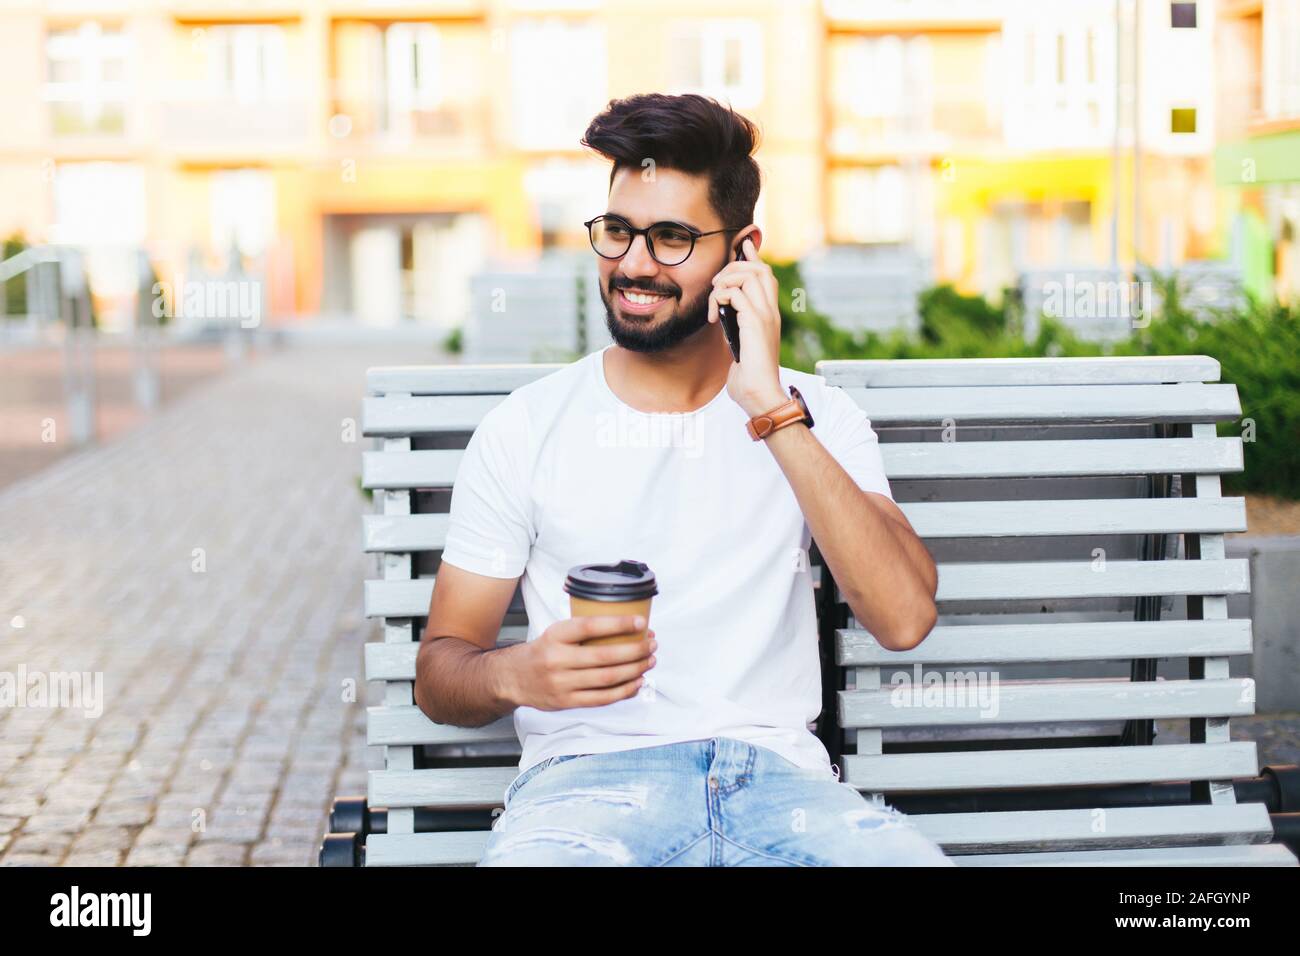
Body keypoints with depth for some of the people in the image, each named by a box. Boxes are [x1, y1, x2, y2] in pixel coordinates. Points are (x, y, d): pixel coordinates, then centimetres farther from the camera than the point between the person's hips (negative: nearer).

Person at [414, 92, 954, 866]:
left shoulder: (817, 418, 9)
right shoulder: (525, 430, 7)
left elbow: (906, 617, -10)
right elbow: (439, 670, 9)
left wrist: (771, 407, -13)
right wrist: (516, 676, -16)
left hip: (775, 772, 2)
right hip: (588, 771, -2)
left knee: (912, 859, -31)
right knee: (531, 857, -37)